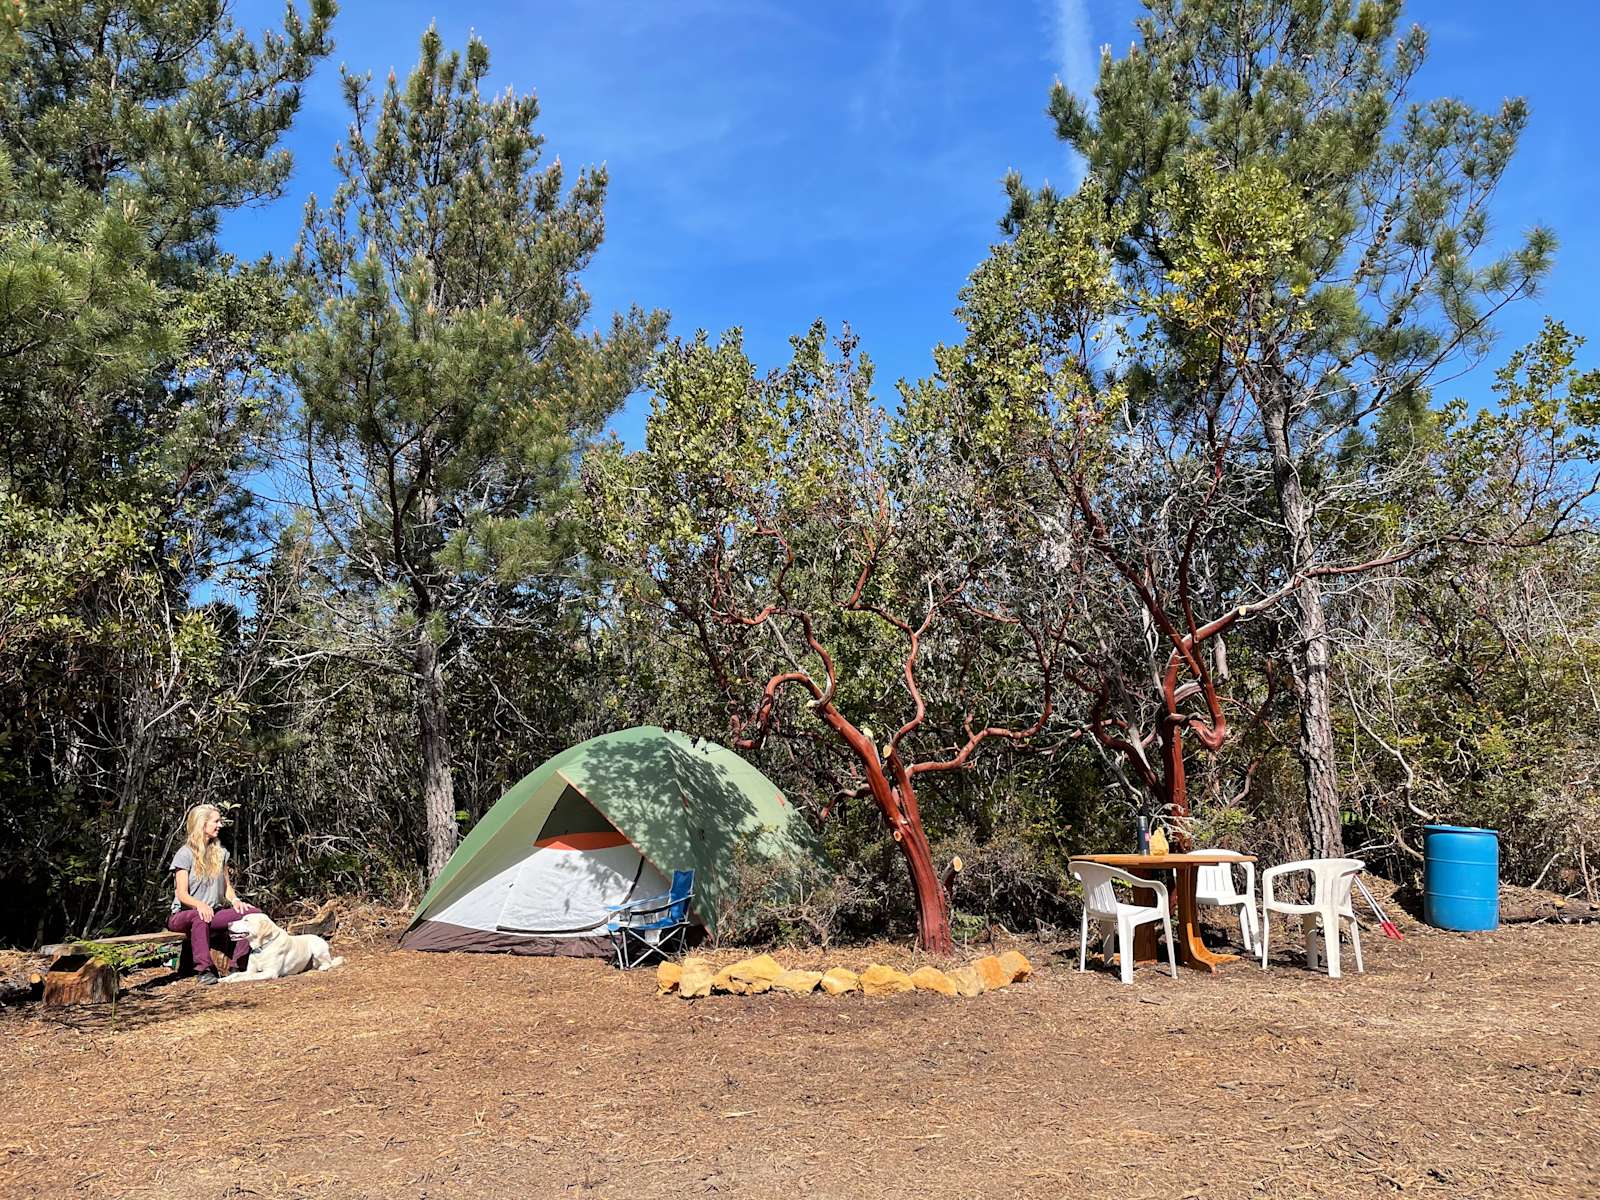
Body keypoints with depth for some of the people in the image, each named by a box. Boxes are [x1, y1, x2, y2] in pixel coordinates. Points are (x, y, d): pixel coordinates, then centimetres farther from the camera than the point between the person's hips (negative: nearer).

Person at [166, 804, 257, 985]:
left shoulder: (220, 852, 12)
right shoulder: (185, 854, -7)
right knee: (199, 916, -42)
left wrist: (235, 900, -7)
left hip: (213, 914, 6)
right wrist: (199, 904, -35)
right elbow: (182, 894, -14)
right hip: (183, 914, -6)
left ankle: (238, 966, -18)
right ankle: (204, 970, -36)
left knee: (253, 912, -19)